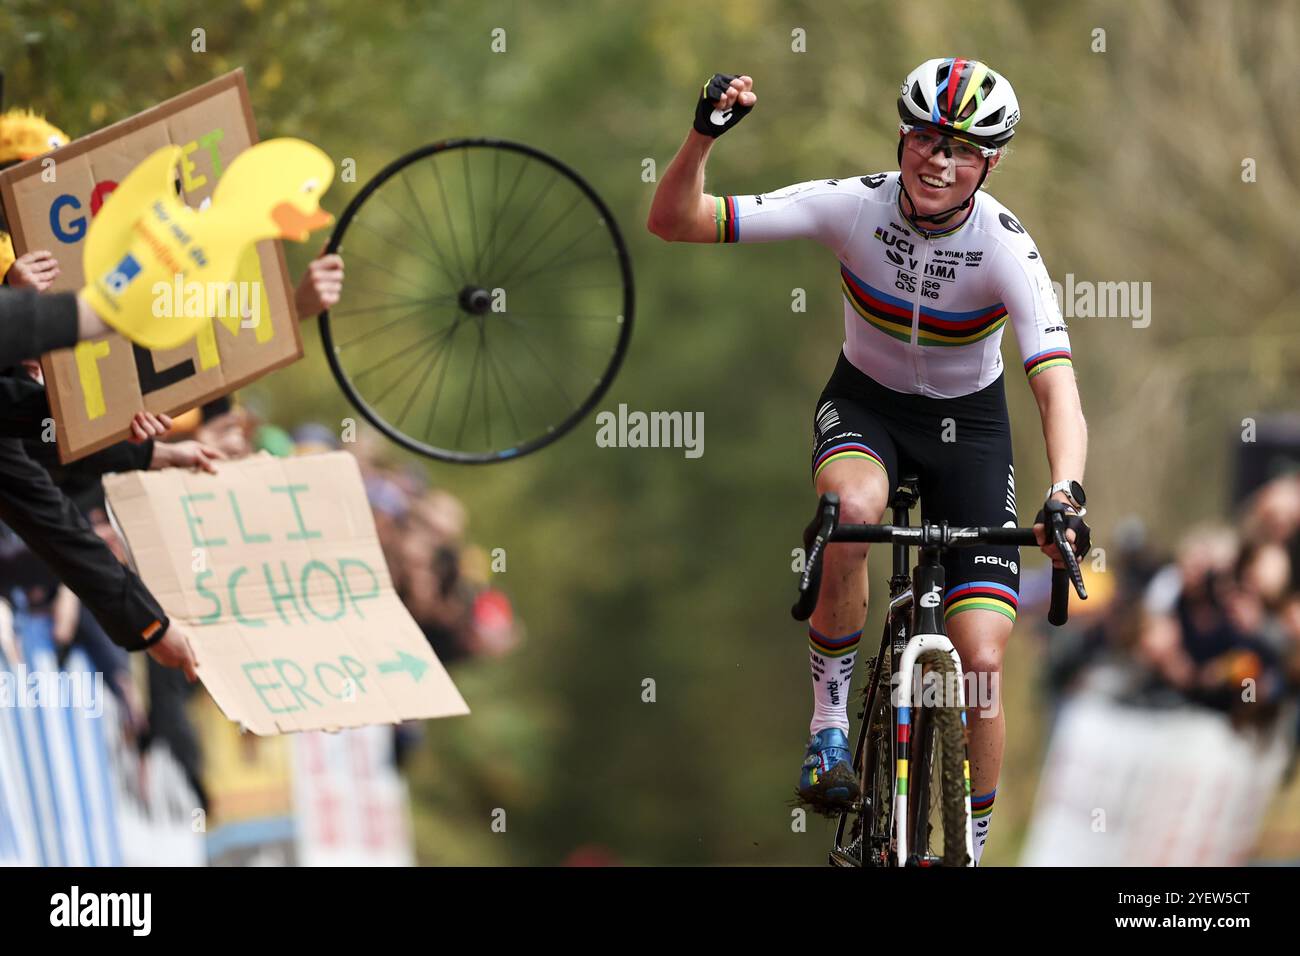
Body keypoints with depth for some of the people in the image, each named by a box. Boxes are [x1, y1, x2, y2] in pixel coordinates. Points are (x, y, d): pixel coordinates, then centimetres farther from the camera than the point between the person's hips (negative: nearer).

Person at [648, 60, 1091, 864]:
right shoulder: (853, 205, -22)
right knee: (854, 507, -38)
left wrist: (1066, 494, -53)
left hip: (967, 422, 0)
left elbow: (1056, 383, -35)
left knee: (981, 662, -11)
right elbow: (676, 222, -22)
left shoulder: (1005, 248, -25)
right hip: (865, 404, 0)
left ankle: (970, 849, 9)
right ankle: (831, 720, -18)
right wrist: (703, 137, -41)